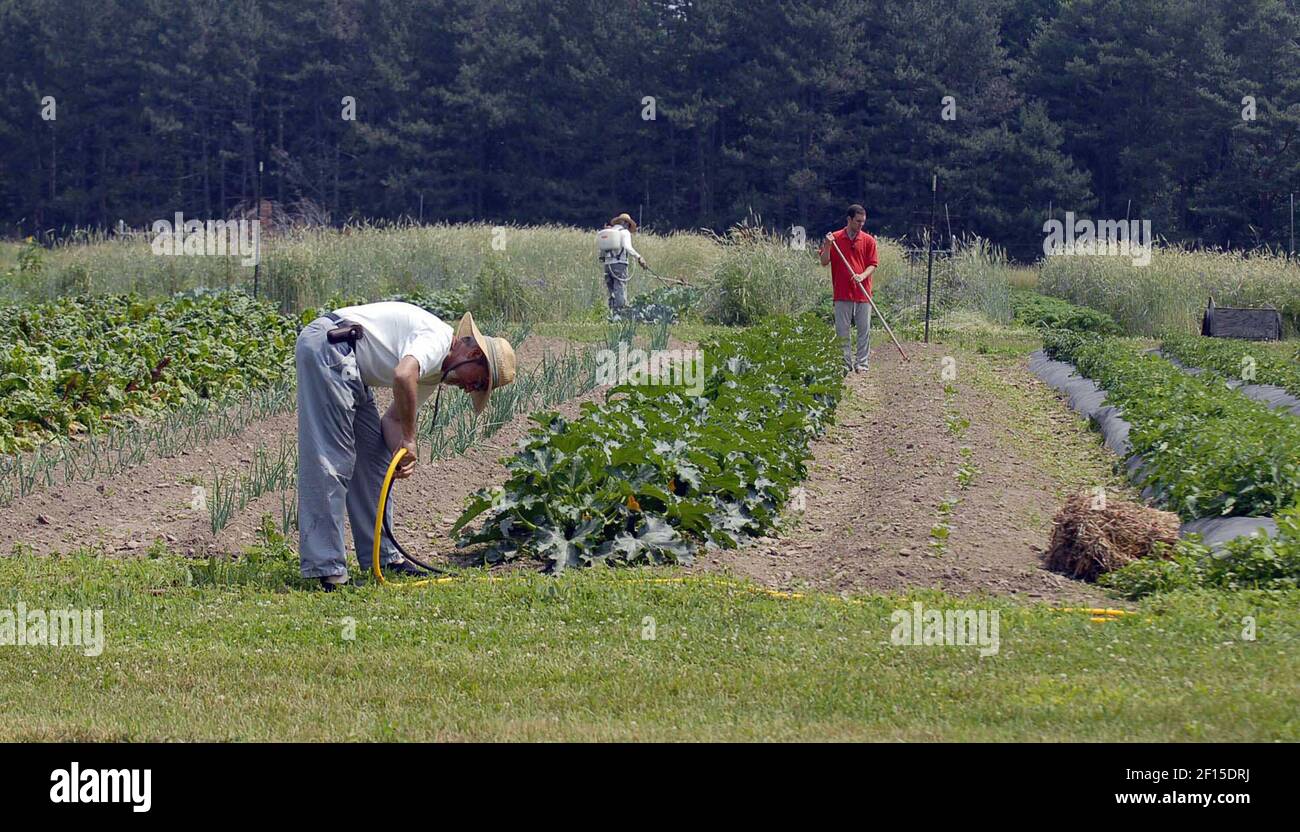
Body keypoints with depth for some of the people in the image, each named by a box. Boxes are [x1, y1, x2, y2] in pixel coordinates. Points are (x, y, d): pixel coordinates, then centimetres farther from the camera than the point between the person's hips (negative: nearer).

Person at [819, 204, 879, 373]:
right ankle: (846, 363, 7)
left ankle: (861, 363, 6)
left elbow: (873, 264, 4)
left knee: (864, 330, 1)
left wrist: (863, 276, -15)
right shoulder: (835, 238, 3)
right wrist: (827, 246, -16)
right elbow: (824, 262, 2)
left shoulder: (868, 240, 5)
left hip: (863, 293, 1)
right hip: (842, 293, -1)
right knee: (842, 331, 1)